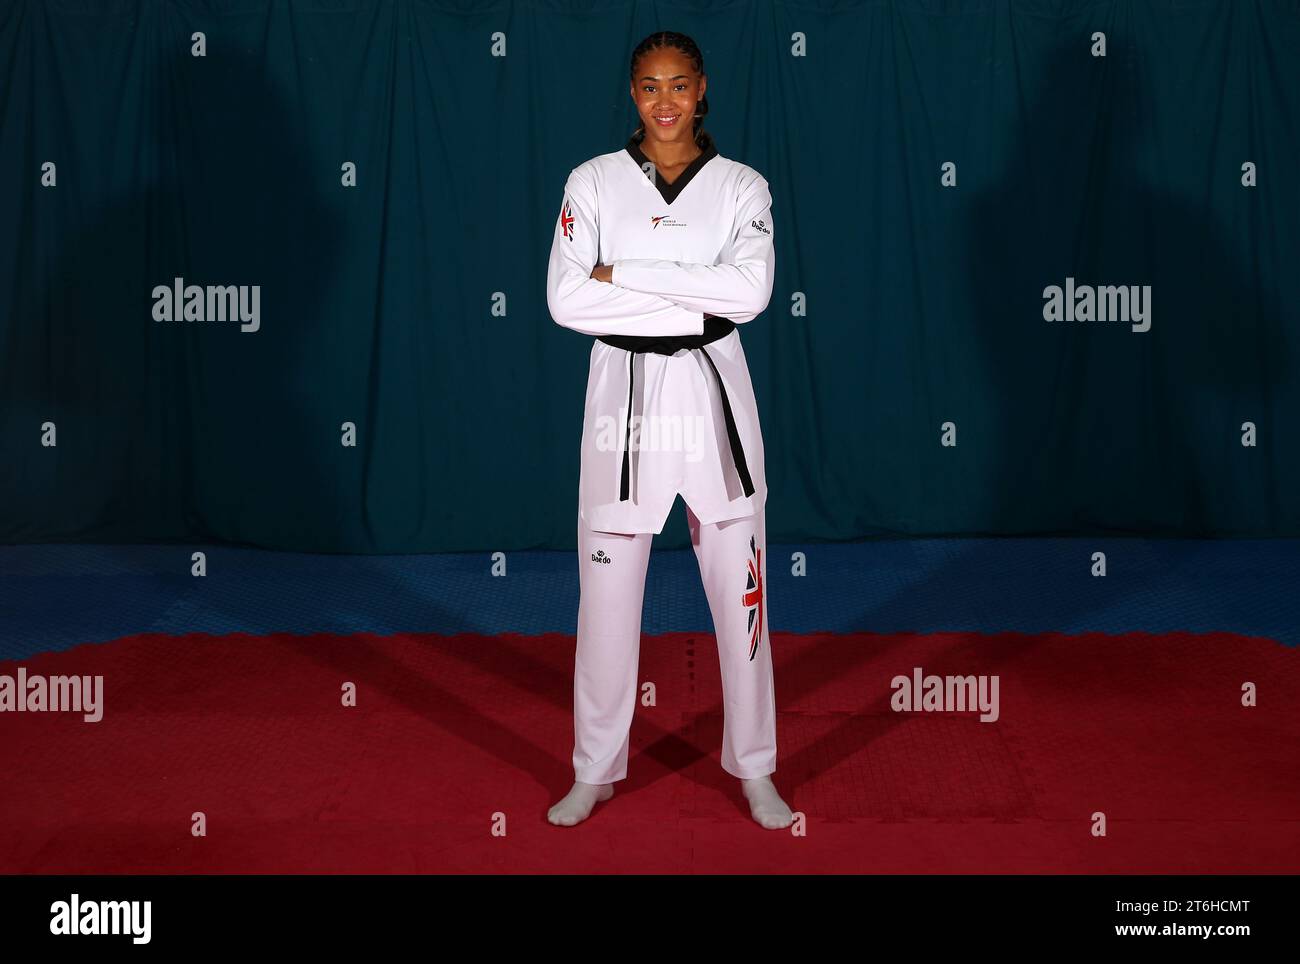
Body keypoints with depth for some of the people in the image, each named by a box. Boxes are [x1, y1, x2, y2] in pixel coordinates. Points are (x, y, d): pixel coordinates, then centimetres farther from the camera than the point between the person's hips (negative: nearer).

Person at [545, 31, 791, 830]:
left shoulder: (742, 186, 2)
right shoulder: (594, 182, 2)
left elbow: (751, 290, -15)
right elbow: (566, 299, -10)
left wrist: (624, 272, -16)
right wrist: (694, 302, -14)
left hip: (711, 391, 0)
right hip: (624, 391, 0)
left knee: (740, 589, 6)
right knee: (607, 590, 6)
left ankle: (755, 769, 24)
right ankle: (597, 770, 24)